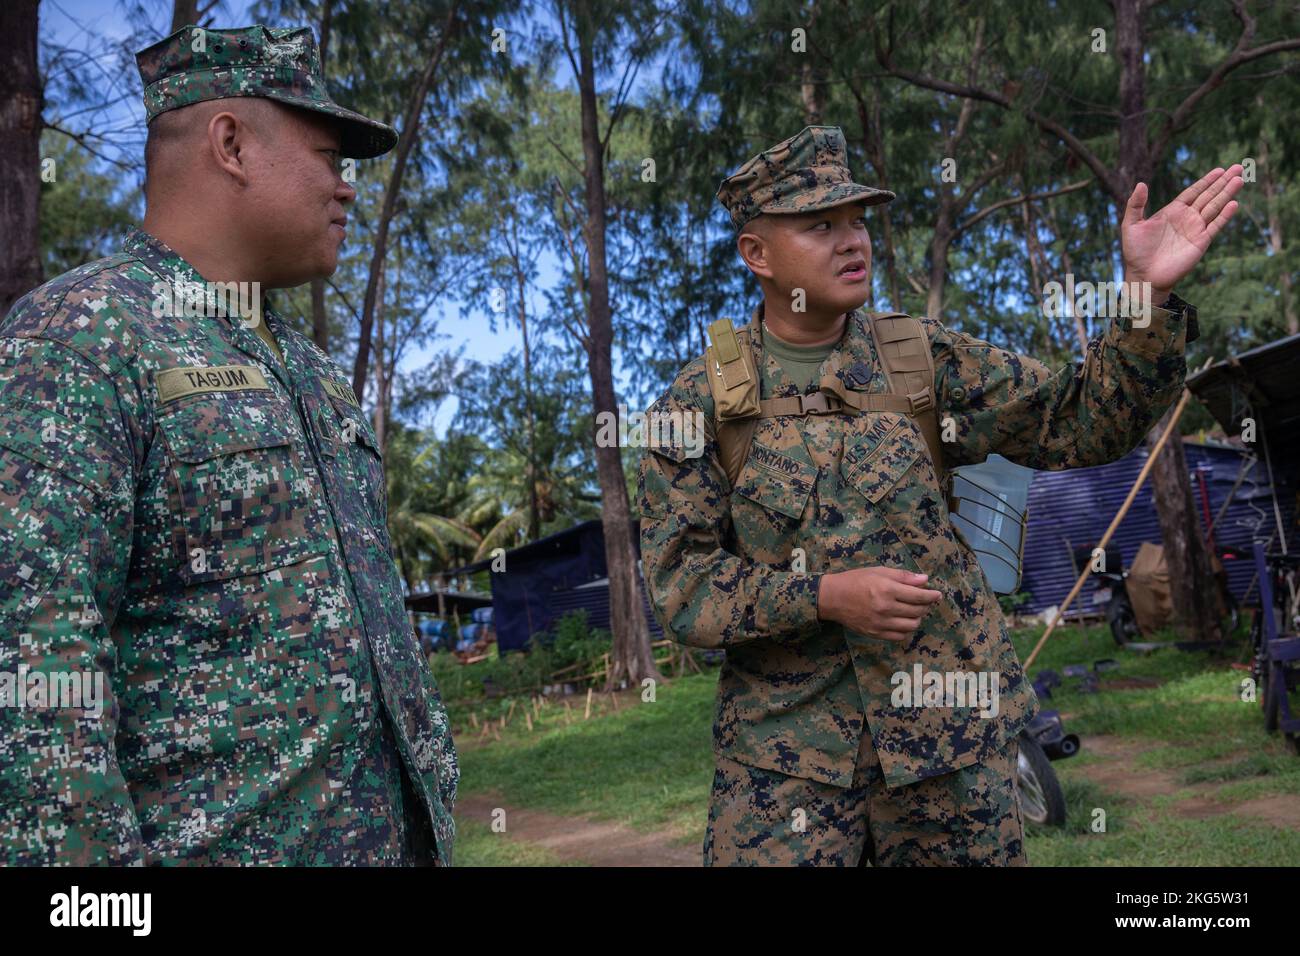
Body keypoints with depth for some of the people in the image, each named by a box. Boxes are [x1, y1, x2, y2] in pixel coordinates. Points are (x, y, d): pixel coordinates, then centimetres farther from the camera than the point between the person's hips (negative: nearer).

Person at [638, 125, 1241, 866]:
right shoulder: (696, 404, -3)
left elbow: (1081, 422, 0)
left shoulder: (926, 361, 3)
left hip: (951, 720, 2)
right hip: (784, 745, -2)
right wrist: (825, 597, -18)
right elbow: (680, 580, -6)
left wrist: (1151, 295, -14)